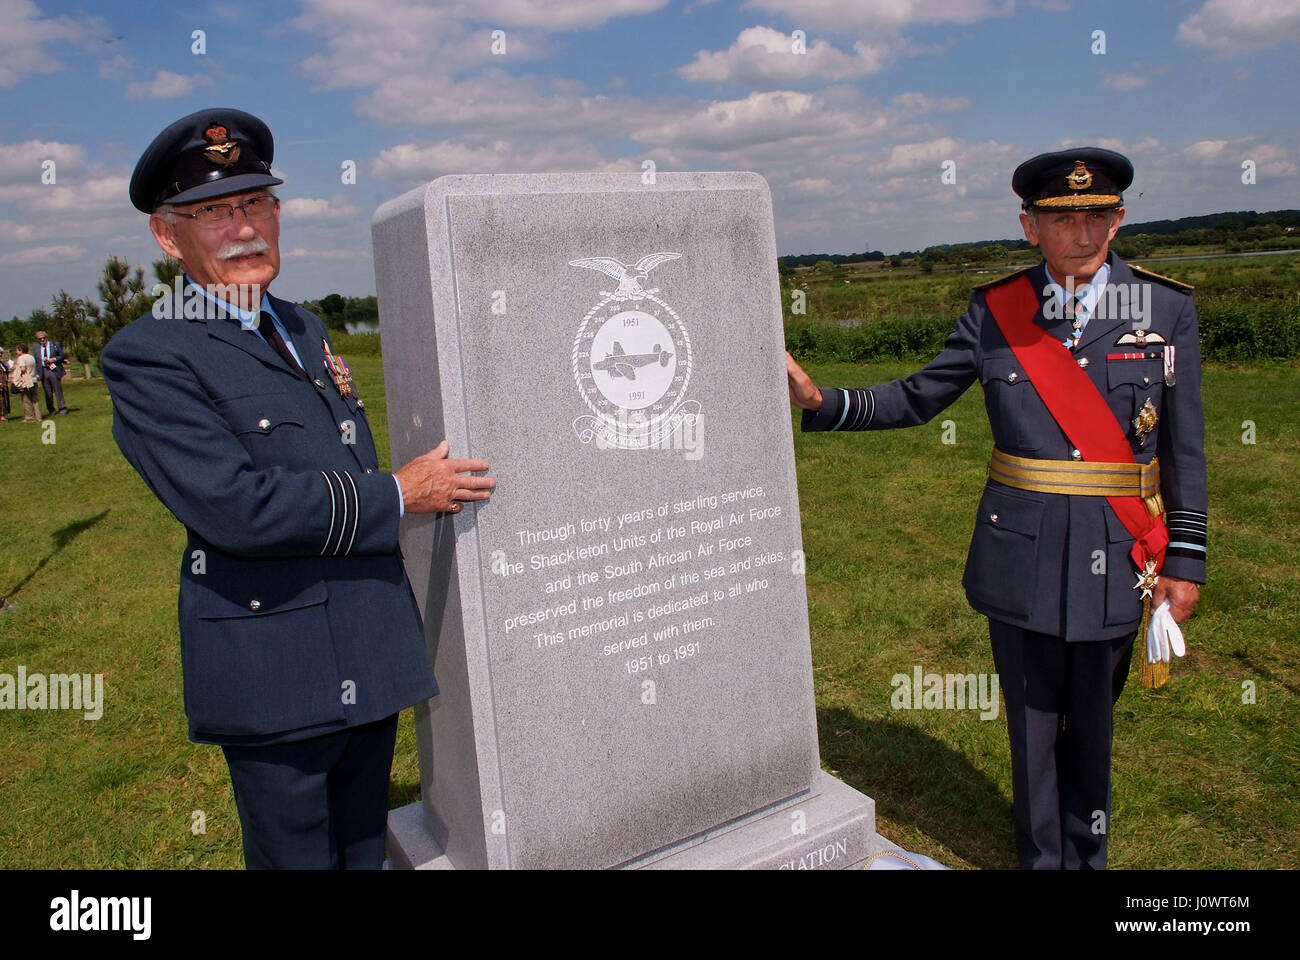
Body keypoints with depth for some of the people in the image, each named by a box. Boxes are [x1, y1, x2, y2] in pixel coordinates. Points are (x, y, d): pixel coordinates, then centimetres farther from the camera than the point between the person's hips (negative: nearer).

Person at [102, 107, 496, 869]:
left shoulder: (304, 329, 14)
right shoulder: (148, 357, -11)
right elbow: (235, 505, -23)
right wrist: (397, 496, -16)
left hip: (372, 660, 7)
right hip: (274, 673, -7)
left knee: (366, 850, 21)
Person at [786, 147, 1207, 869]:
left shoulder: (1165, 308, -1)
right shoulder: (994, 312, -1)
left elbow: (1183, 447, 1)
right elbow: (916, 399, 3)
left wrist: (1185, 560, 0)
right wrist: (820, 400, -10)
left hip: (1113, 558, 0)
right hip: (1020, 557, 0)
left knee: (1090, 723, 15)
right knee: (1032, 721, 12)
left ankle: (1086, 858, 37)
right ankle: (1041, 858, 33)